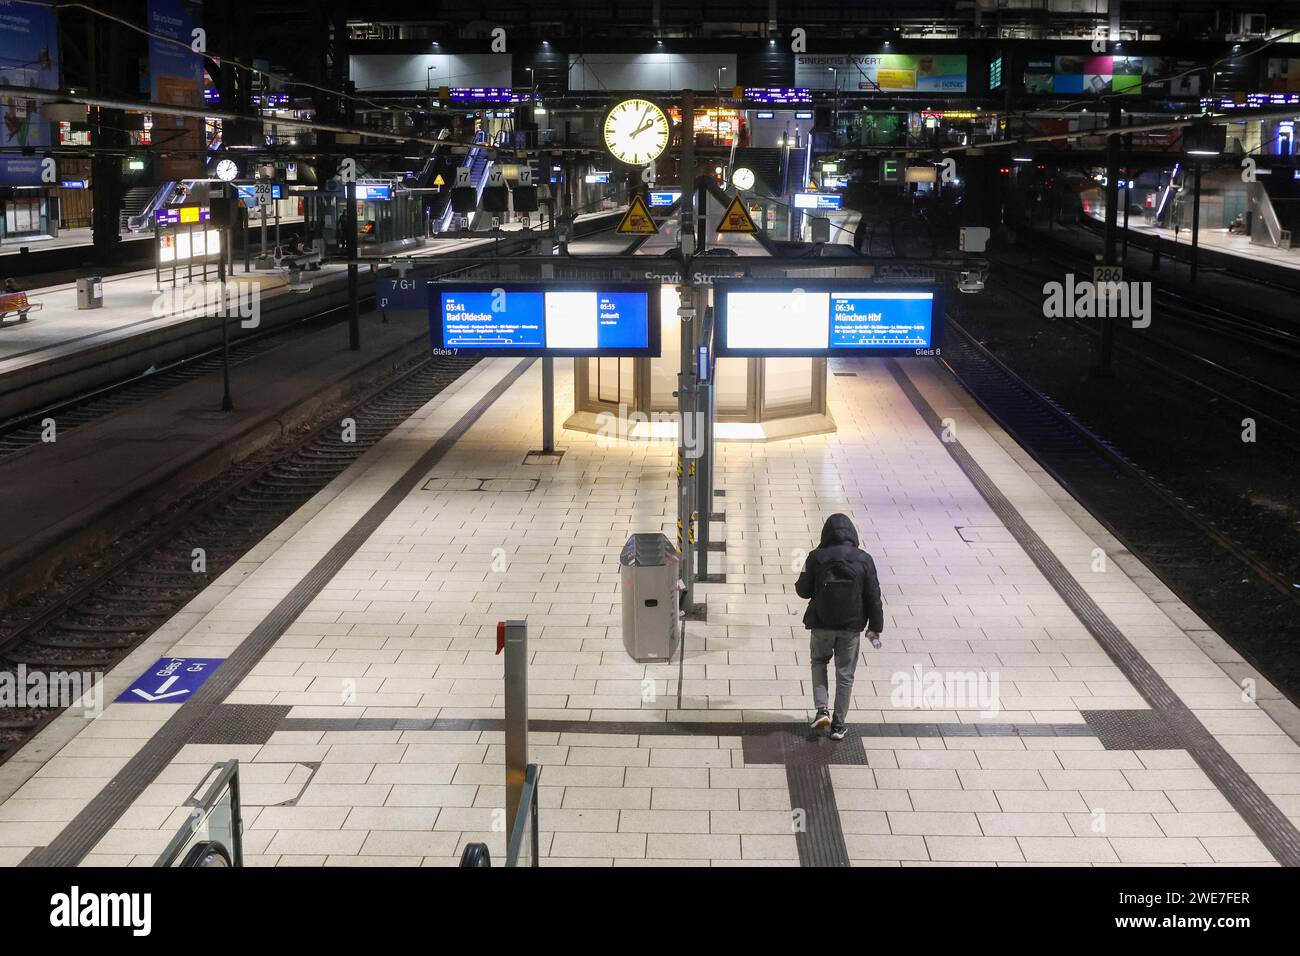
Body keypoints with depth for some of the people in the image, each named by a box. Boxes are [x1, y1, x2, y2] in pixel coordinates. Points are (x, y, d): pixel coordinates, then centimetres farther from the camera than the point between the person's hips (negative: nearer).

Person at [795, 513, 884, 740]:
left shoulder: (816, 558, -10)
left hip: (821, 624, 0)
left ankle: (821, 709, 6)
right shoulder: (863, 560, -7)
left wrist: (799, 583, 19)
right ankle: (838, 725, 14)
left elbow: (803, 591, -3)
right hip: (851, 627, 0)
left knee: (819, 662, 23)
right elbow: (873, 596, -3)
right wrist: (875, 626, 6)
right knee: (845, 674, 11)